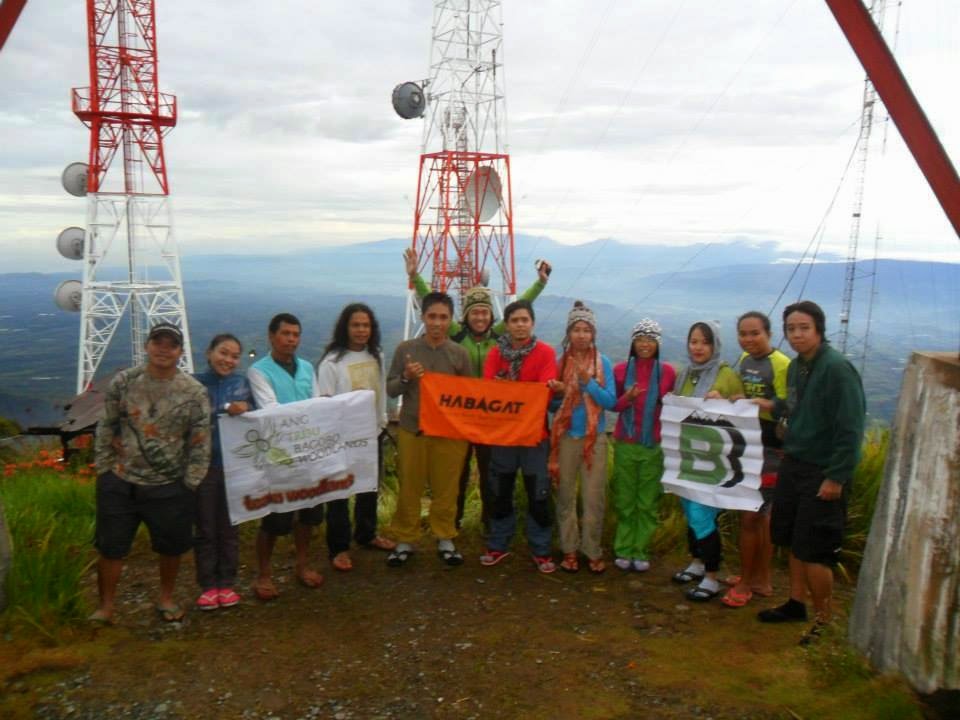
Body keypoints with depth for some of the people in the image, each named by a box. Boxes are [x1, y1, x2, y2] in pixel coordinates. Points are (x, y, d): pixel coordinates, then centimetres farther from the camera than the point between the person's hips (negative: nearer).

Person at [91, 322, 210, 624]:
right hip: (120, 482, 1)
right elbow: (106, 428, 3)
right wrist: (103, 470, 2)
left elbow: (200, 443, -6)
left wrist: (189, 485, -6)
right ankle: (106, 606, 25)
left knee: (172, 546, 13)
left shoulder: (194, 392, -9)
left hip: (170, 487, 0)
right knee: (111, 546, 7)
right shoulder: (123, 382, -5)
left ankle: (166, 598, 36)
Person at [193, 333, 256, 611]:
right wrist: (226, 409, -25)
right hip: (203, 466, -2)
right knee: (205, 529, 7)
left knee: (229, 528, 11)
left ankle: (227, 583, 22)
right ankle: (208, 585, 19)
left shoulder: (241, 382, 5)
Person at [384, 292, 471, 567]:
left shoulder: (459, 353, 0)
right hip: (411, 429, 0)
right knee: (409, 489, 8)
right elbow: (390, 389, 1)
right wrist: (406, 377, -17)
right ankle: (405, 541, 21)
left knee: (446, 489, 8)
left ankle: (445, 539, 22)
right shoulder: (406, 349, -2)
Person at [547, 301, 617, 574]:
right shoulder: (558, 362, 1)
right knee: (565, 496, 7)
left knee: (594, 497, 2)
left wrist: (588, 383, -19)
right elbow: (552, 405, 5)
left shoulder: (603, 362, -1)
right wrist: (558, 394, -17)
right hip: (565, 437, 1)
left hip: (595, 438, -1)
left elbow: (610, 401, -6)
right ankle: (569, 549, 18)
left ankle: (593, 551, 13)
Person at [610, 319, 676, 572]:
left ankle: (640, 551, 13)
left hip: (654, 445, 0)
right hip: (626, 444, 0)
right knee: (624, 501, 4)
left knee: (648, 502, 3)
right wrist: (627, 397, -13)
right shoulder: (621, 369, 2)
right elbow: (613, 405, 6)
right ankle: (623, 550, 14)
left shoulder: (667, 371, 2)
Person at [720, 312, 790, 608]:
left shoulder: (781, 364, -14)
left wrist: (762, 403, -28)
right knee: (761, 514, 16)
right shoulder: (744, 359, 9)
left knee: (751, 515, -3)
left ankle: (745, 583, 11)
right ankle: (761, 577, 28)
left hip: (768, 450, -8)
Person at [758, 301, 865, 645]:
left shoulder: (837, 369, -18)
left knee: (814, 552, -2)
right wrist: (771, 406, 6)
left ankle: (824, 619, 16)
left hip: (823, 474, -8)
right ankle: (796, 603, 34)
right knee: (794, 543, 18)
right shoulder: (796, 366, 7)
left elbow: (851, 428, -20)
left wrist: (837, 477, -19)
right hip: (793, 464, 8)